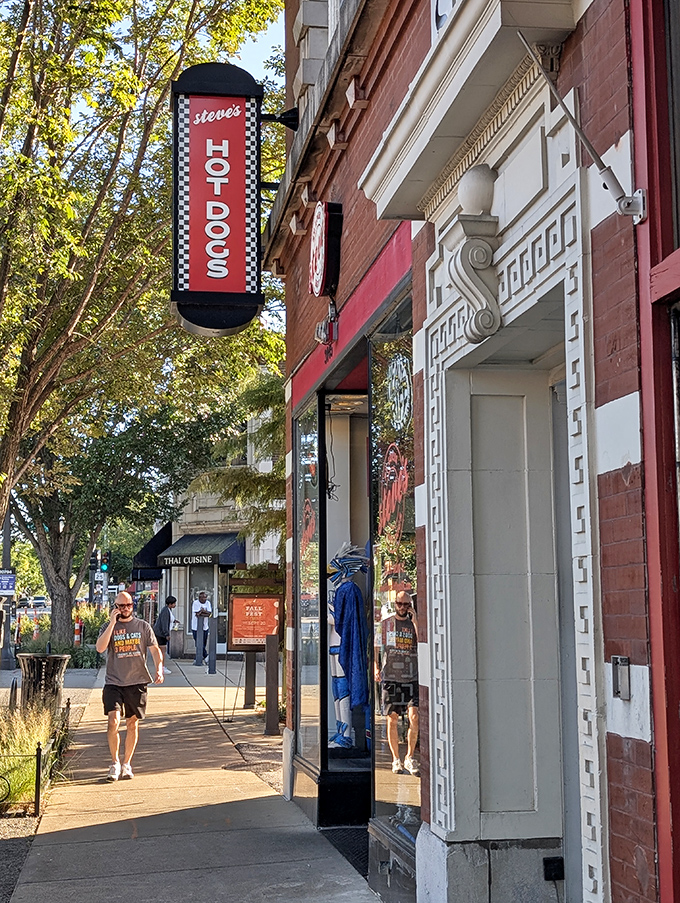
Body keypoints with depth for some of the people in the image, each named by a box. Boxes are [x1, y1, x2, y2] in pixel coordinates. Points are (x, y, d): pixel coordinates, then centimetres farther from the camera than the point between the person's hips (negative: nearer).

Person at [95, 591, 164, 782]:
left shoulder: (143, 626, 7)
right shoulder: (109, 627, 4)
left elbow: (155, 650, 7)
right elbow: (100, 647, -13)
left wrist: (159, 669, -10)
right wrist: (112, 623, -16)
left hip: (137, 682, 1)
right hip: (114, 683, -1)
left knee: (132, 723, 7)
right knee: (114, 722, -13)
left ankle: (127, 763, 21)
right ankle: (114, 763, 3)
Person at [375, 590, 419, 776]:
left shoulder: (414, 625, 9)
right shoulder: (384, 624, 9)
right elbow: (375, 648, 16)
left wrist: (415, 622, -7)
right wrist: (376, 668, 3)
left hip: (411, 678, 0)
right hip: (390, 678, 0)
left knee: (414, 717, -13)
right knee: (392, 720, 2)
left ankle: (409, 757, -1)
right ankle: (396, 760, 13)